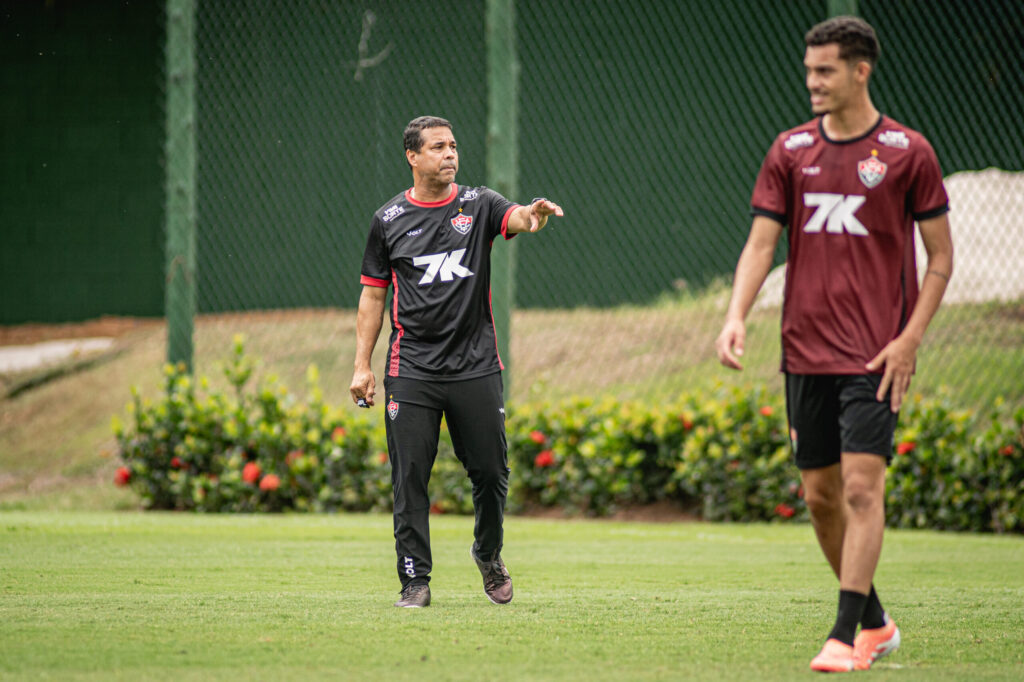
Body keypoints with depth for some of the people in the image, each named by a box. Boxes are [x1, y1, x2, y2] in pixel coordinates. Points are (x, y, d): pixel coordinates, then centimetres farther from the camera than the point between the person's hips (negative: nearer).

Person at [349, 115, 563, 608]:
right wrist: (362, 365, 3)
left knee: (490, 470, 2)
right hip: (411, 369, 0)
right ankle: (415, 581, 4)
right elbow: (373, 294, 10)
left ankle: (488, 554, 28)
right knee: (410, 476, -3)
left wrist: (533, 216, -43)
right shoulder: (389, 220, 6)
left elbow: (514, 217, -18)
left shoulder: (477, 204, 4)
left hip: (476, 364, 0)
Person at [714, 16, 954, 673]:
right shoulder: (791, 150, 8)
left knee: (862, 487, -13)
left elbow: (941, 256, 1)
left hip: (875, 355, -4)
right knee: (821, 494, 7)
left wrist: (909, 340, -8)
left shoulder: (907, 151, -3)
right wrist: (737, 317, -9)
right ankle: (875, 621, 23)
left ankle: (848, 638, -11)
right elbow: (762, 243, 7)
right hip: (806, 349, 5)